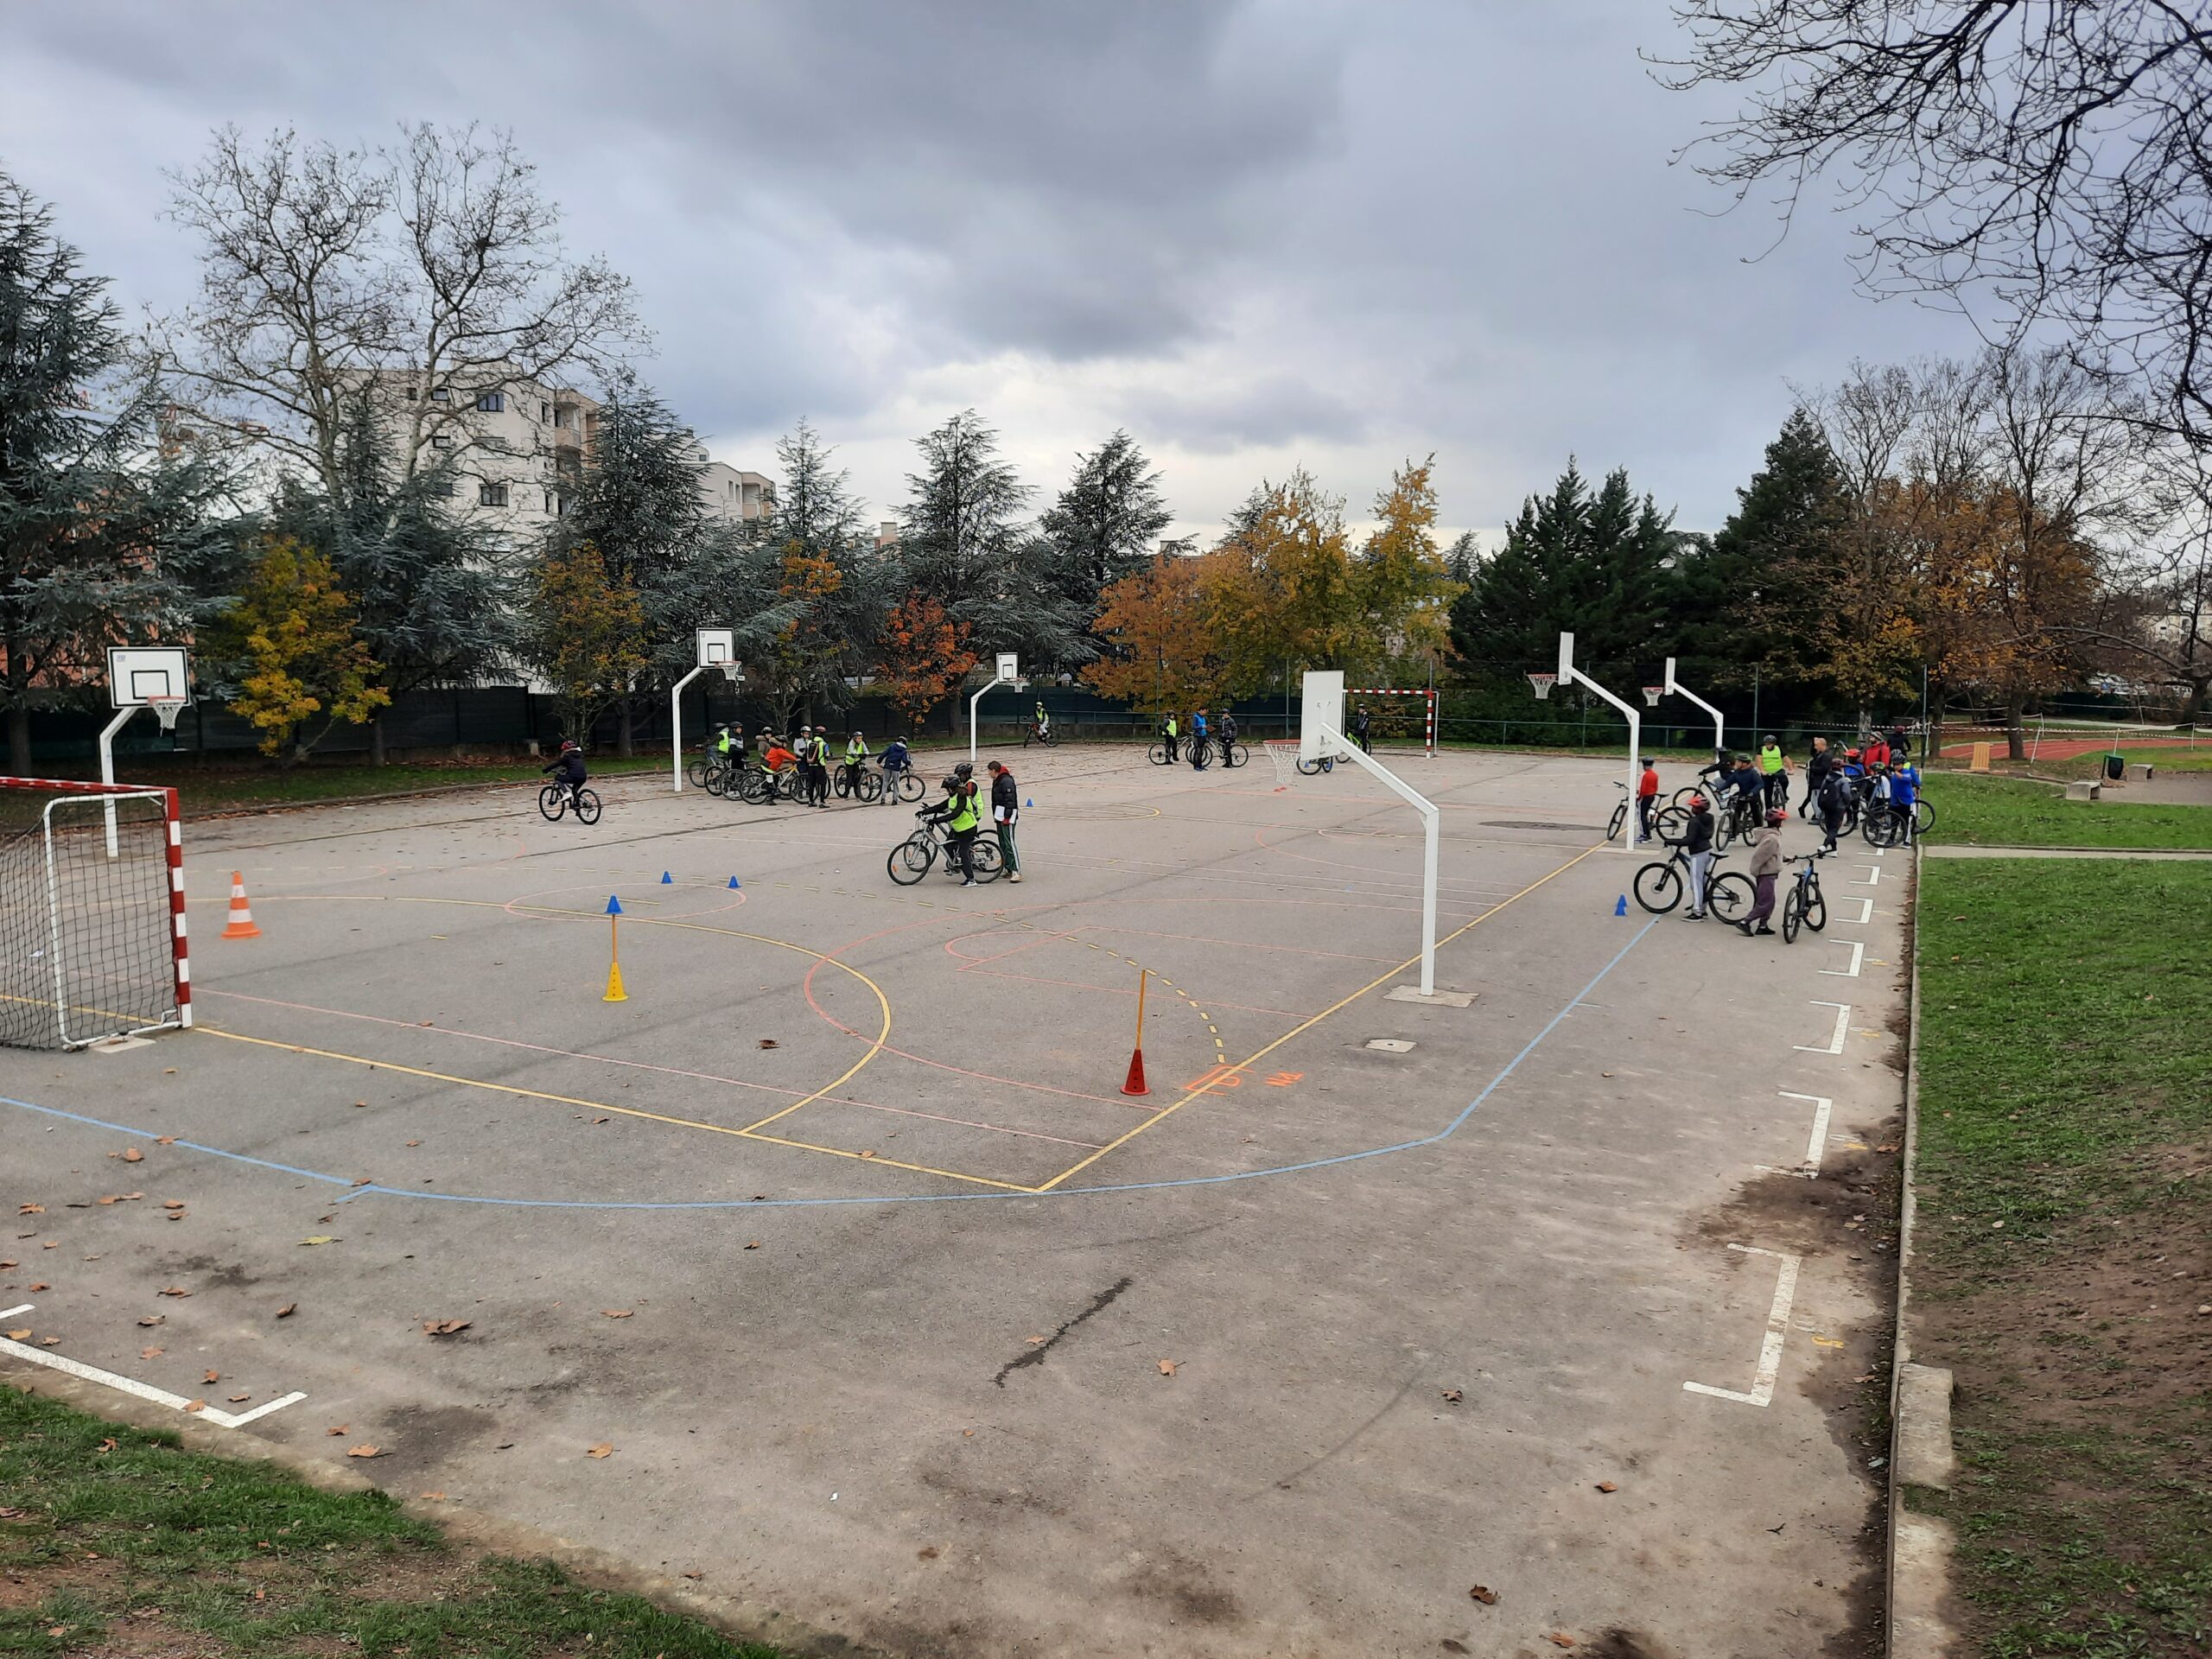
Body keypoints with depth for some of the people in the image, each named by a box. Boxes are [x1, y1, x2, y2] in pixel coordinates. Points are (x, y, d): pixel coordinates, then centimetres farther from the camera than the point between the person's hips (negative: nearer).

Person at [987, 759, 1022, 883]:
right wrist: (996, 817, 25)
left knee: (1009, 843, -15)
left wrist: (1007, 817, -22)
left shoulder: (1006, 781, -15)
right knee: (1003, 844, 12)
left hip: (1007, 817, -11)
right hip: (1000, 817, 11)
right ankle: (1009, 870, 16)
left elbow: (1010, 800, -20)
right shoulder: (997, 781, 18)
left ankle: (1016, 871, -19)